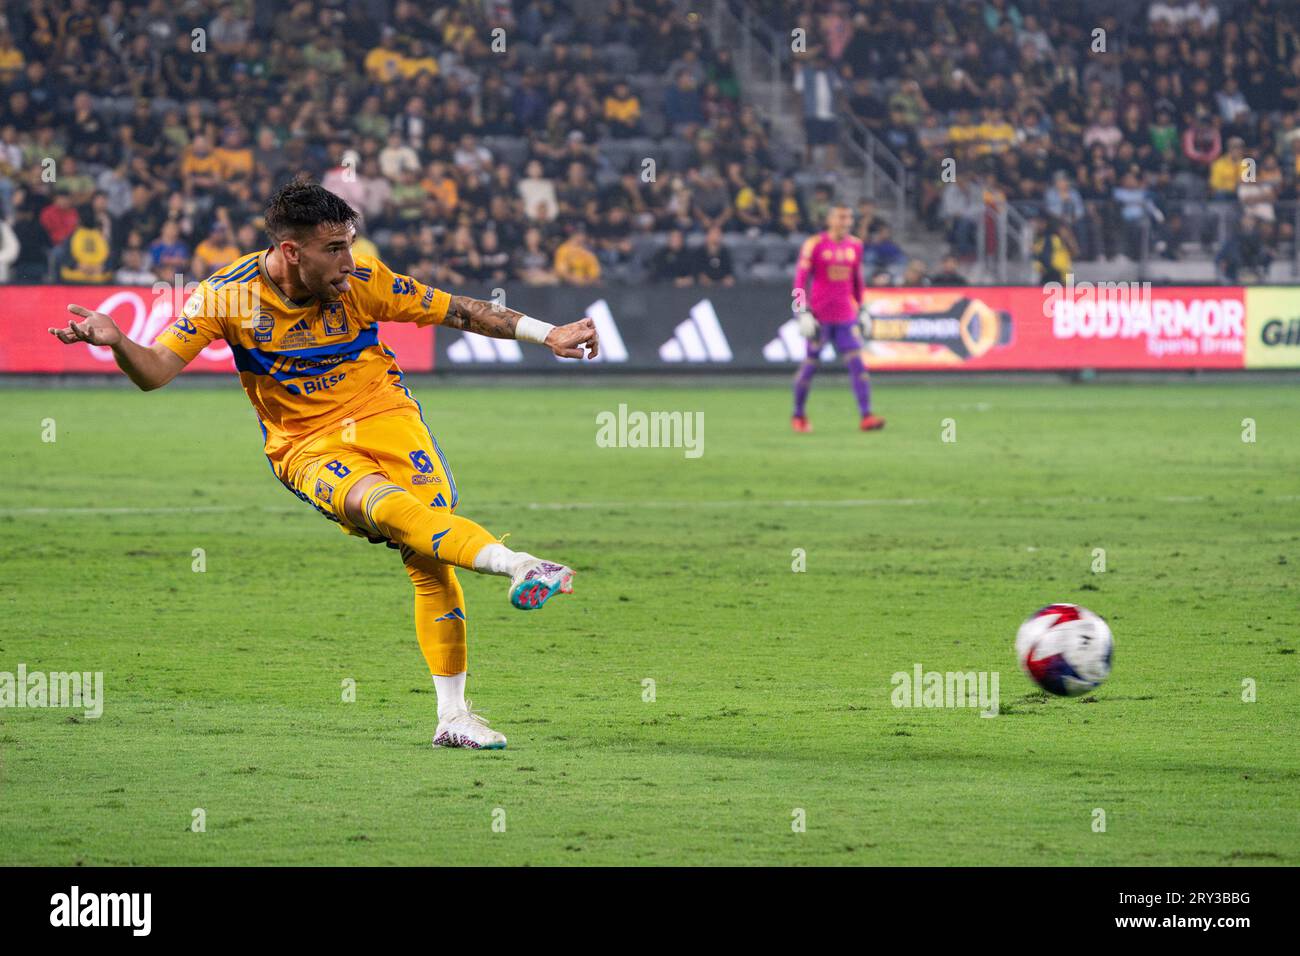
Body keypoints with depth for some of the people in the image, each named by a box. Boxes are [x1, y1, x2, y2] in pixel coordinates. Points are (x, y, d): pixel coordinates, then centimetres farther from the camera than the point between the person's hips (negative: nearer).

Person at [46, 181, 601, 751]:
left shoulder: (363, 282, -6)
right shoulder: (225, 297, -8)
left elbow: (456, 312, 4)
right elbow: (155, 371, -6)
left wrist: (547, 335, 3)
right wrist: (115, 341, -27)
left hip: (385, 415, 2)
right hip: (308, 447, -2)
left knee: (428, 560, -15)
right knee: (393, 509, -34)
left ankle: (452, 717, -8)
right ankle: (516, 565, -48)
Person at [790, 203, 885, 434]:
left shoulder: (855, 245, 9)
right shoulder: (814, 244, -6)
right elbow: (800, 280, -7)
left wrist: (861, 309, 19)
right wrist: (803, 313, -14)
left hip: (846, 317, 4)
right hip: (820, 317, -4)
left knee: (857, 364, -9)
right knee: (810, 366, 3)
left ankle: (866, 416, -13)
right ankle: (798, 416, 20)